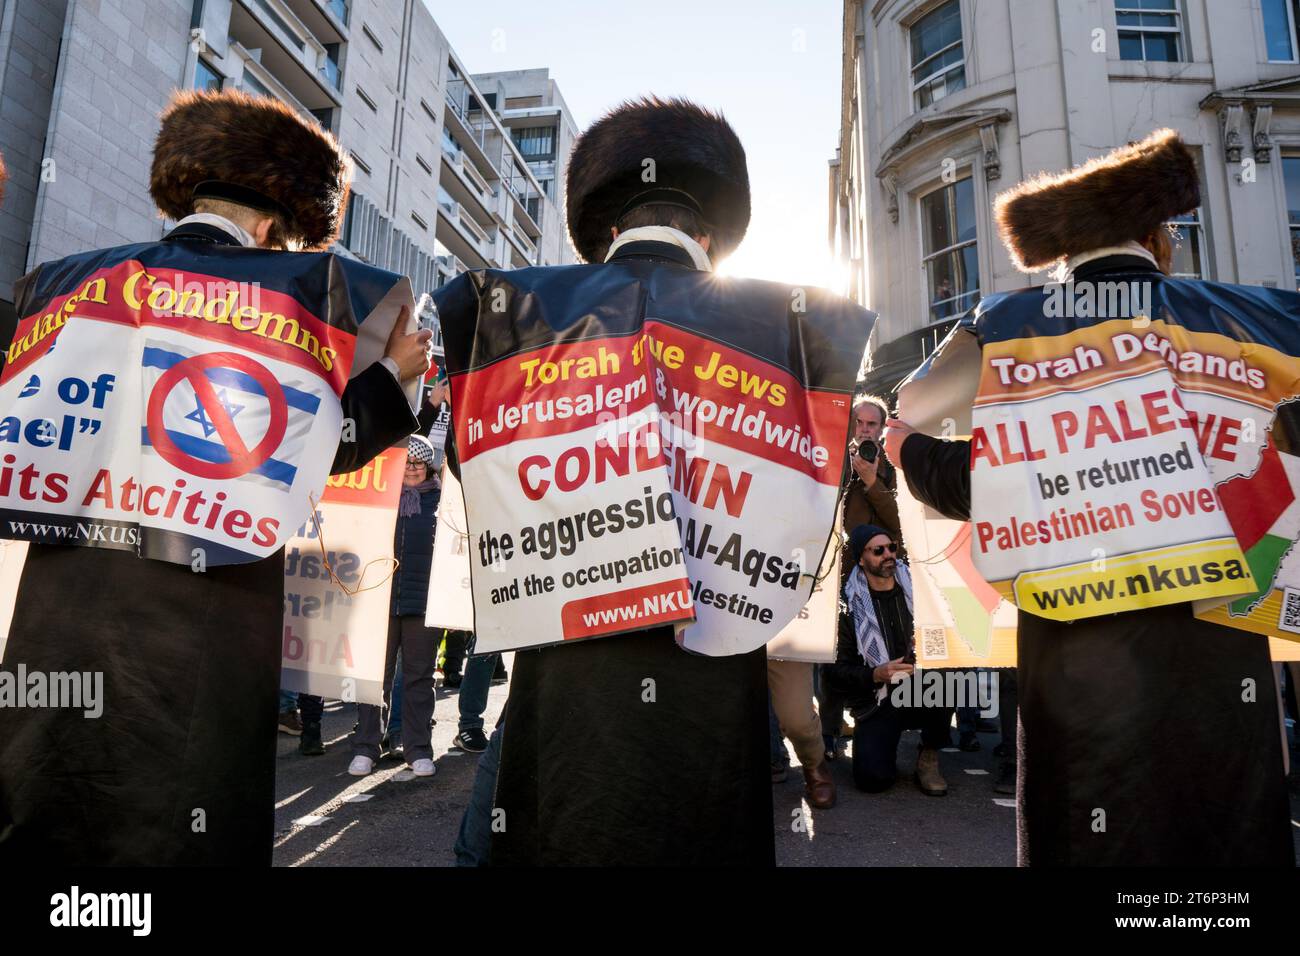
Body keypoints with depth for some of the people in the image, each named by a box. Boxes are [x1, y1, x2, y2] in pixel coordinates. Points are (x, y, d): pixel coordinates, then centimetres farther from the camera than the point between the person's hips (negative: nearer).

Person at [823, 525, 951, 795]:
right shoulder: (848, 604, -2)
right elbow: (833, 670, -3)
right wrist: (875, 675, -18)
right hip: (876, 702, -2)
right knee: (873, 778, -24)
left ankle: (929, 757, -7)